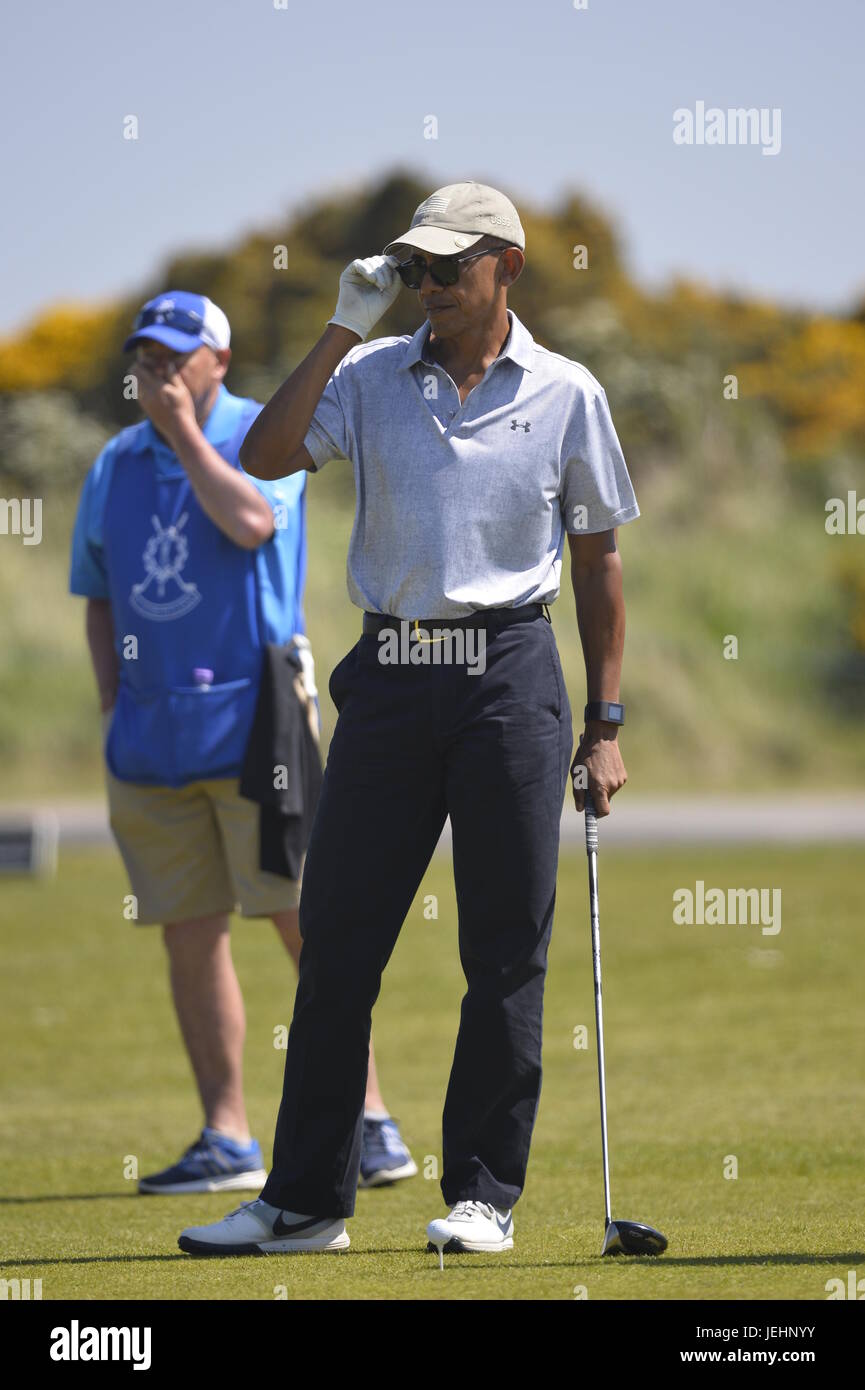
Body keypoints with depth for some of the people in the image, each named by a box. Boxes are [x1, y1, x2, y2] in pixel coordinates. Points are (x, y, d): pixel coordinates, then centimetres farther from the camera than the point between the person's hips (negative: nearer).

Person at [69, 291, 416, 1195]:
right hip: (151, 738, 5)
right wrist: (114, 710, 10)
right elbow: (99, 601, 19)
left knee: (304, 919, -7)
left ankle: (368, 1121, -2)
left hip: (250, 718, -5)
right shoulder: (116, 466, 14)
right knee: (189, 935, 3)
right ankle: (226, 1143, 7)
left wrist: (184, 432, -13)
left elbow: (250, 521, -22)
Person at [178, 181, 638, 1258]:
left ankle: (484, 1192, 8)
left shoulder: (565, 393, 4)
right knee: (336, 938, 2)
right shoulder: (372, 376, 7)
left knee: (506, 949, 0)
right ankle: (306, 1198, 9)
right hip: (390, 674, 2)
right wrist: (345, 326, -8)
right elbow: (265, 458, -7)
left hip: (508, 673, -2)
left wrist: (605, 724, 4)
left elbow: (597, 561, 8)